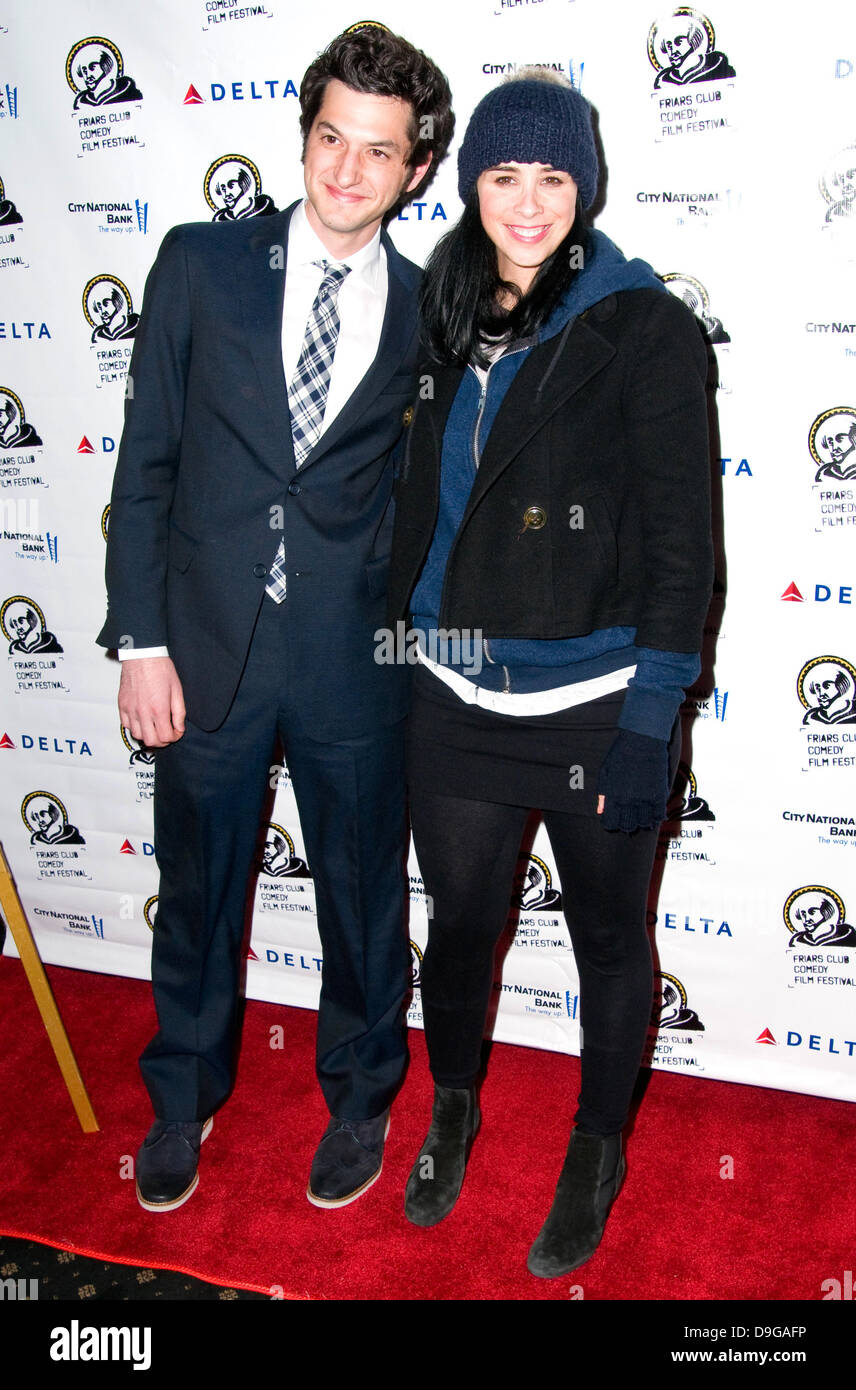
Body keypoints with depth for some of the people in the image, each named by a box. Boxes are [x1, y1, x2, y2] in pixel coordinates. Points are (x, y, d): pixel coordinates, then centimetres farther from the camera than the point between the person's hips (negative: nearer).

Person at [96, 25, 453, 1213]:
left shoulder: (427, 312, 1)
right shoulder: (201, 264, 0)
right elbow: (146, 464, 0)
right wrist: (141, 640, -5)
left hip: (356, 663, 0)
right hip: (207, 648, 1)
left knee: (363, 897, 14)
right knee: (196, 894, 16)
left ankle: (361, 1098, 41)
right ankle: (185, 1099, 42)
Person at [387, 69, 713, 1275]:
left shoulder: (645, 328, -9)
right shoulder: (445, 319, 5)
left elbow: (682, 542, -11)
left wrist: (650, 724, -14)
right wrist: (410, 637, 13)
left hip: (595, 706, -4)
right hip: (457, 701, 4)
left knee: (607, 938, 15)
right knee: (459, 923, 18)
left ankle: (597, 1155, 39)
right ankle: (452, 1111, 46)